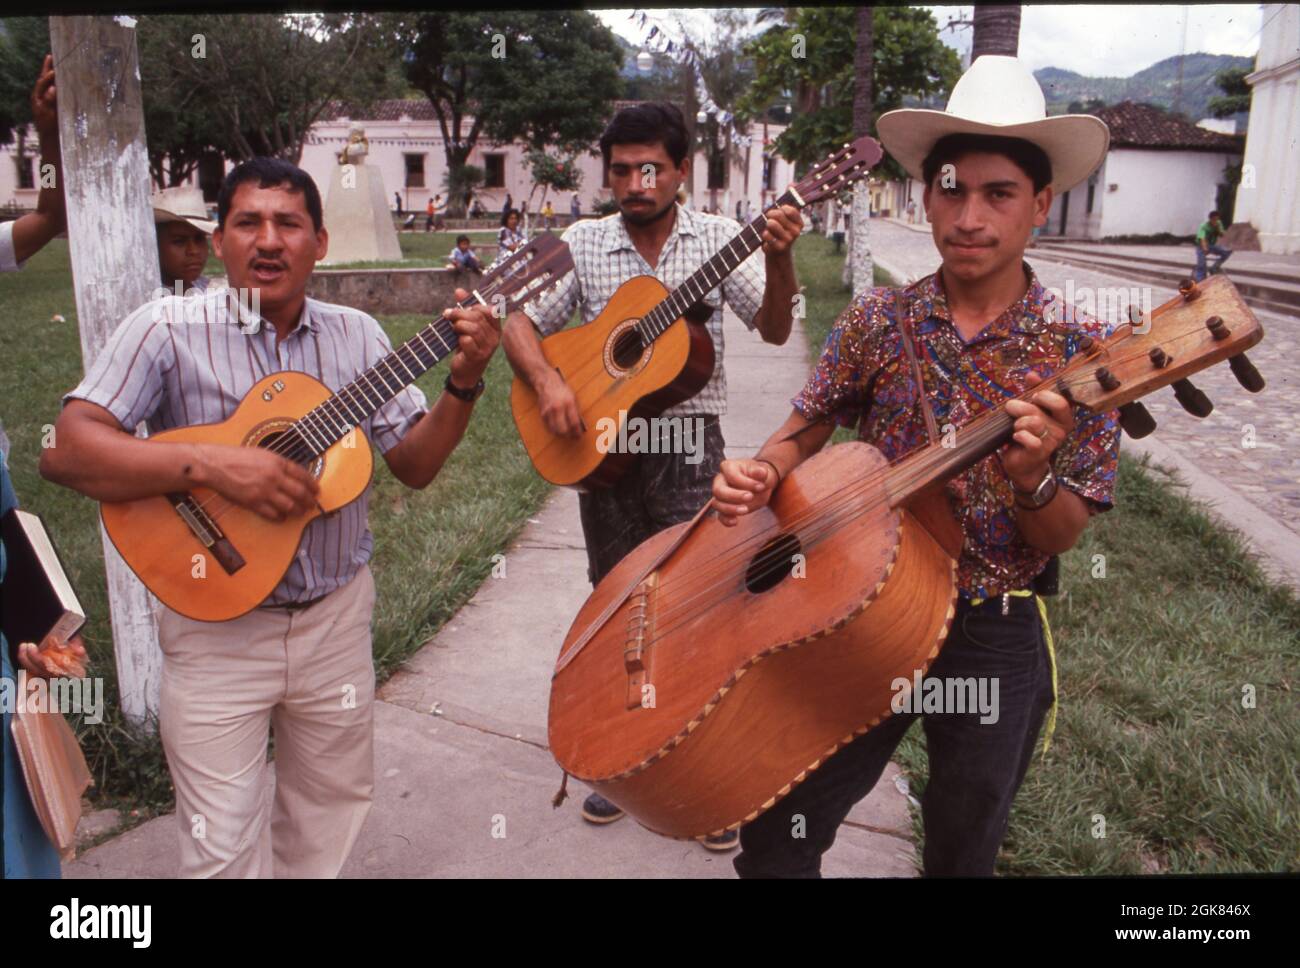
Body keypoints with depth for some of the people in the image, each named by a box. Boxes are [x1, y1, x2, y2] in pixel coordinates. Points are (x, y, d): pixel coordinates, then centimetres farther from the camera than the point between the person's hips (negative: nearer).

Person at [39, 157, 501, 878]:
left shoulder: (356, 335, 2)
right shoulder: (168, 329, -10)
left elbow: (415, 465, 2)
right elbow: (65, 452, -18)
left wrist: (463, 382, -13)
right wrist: (210, 465, -29)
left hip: (336, 615, 4)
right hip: (217, 626, -3)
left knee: (332, 809, 20)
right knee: (225, 847, 5)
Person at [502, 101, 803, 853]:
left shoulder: (719, 238, -1)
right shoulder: (583, 243, 4)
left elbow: (774, 330, -9)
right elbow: (520, 323, 3)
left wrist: (779, 260, -27)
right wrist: (546, 381, -16)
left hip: (689, 447, -2)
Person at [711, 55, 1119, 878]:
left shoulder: (1079, 351, -10)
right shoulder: (877, 320, -5)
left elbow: (1063, 537, -8)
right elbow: (808, 431, 5)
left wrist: (1034, 478, -29)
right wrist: (763, 471, -17)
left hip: (995, 637, -1)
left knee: (963, 849, 20)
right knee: (778, 836, 7)